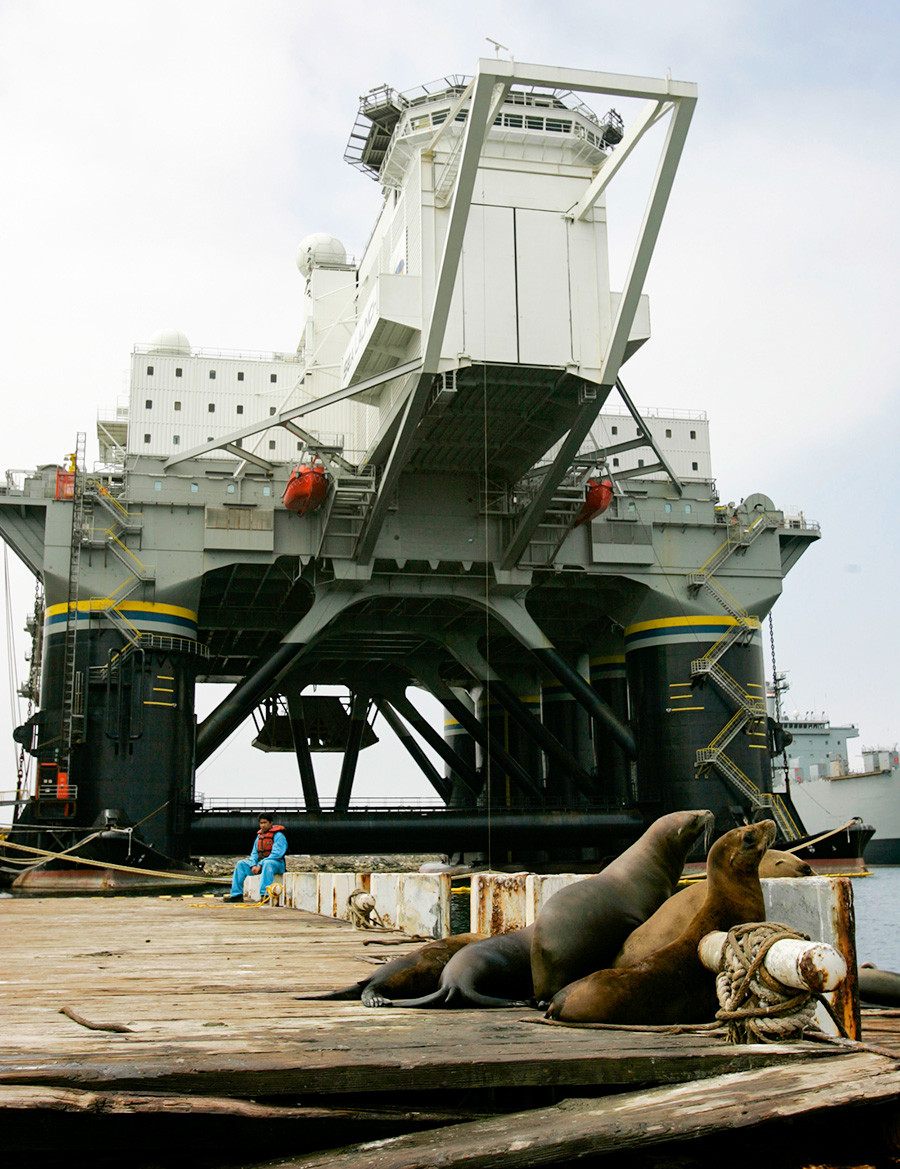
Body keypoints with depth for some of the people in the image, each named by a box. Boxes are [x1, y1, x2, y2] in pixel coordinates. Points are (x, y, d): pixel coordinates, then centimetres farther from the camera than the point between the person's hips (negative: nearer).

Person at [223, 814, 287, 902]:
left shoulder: (278, 835, -7)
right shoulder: (259, 836, 17)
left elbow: (276, 854, -18)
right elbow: (254, 853, 17)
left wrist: (260, 865, -21)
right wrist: (253, 865, -5)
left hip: (276, 863, -8)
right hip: (260, 863, 8)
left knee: (267, 864, -40)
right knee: (241, 864, -2)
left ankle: (265, 894, -46)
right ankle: (237, 894, -5)